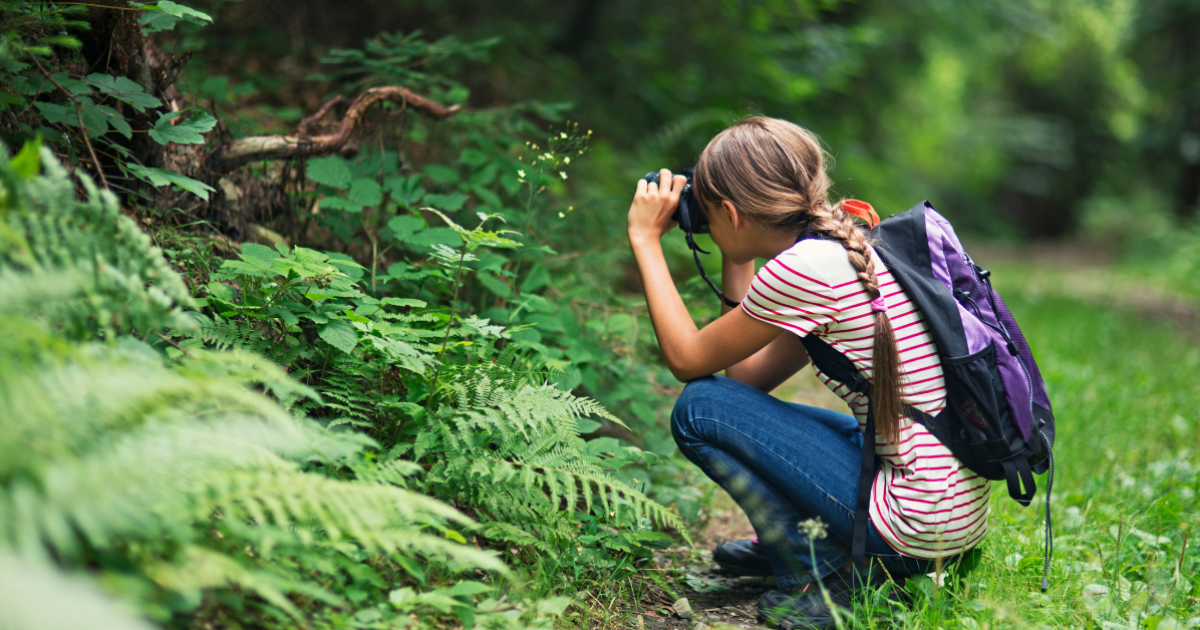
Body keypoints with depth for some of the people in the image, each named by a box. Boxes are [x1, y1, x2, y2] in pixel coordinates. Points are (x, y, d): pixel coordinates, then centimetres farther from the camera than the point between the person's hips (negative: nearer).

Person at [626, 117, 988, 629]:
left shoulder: (801, 269, -18)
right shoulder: (851, 250, 10)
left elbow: (686, 359, -5)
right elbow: (749, 375, 15)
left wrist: (646, 239, 3)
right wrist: (737, 262, 16)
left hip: (917, 523, -9)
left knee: (699, 408, -5)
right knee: (737, 403, 21)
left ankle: (823, 576, -1)